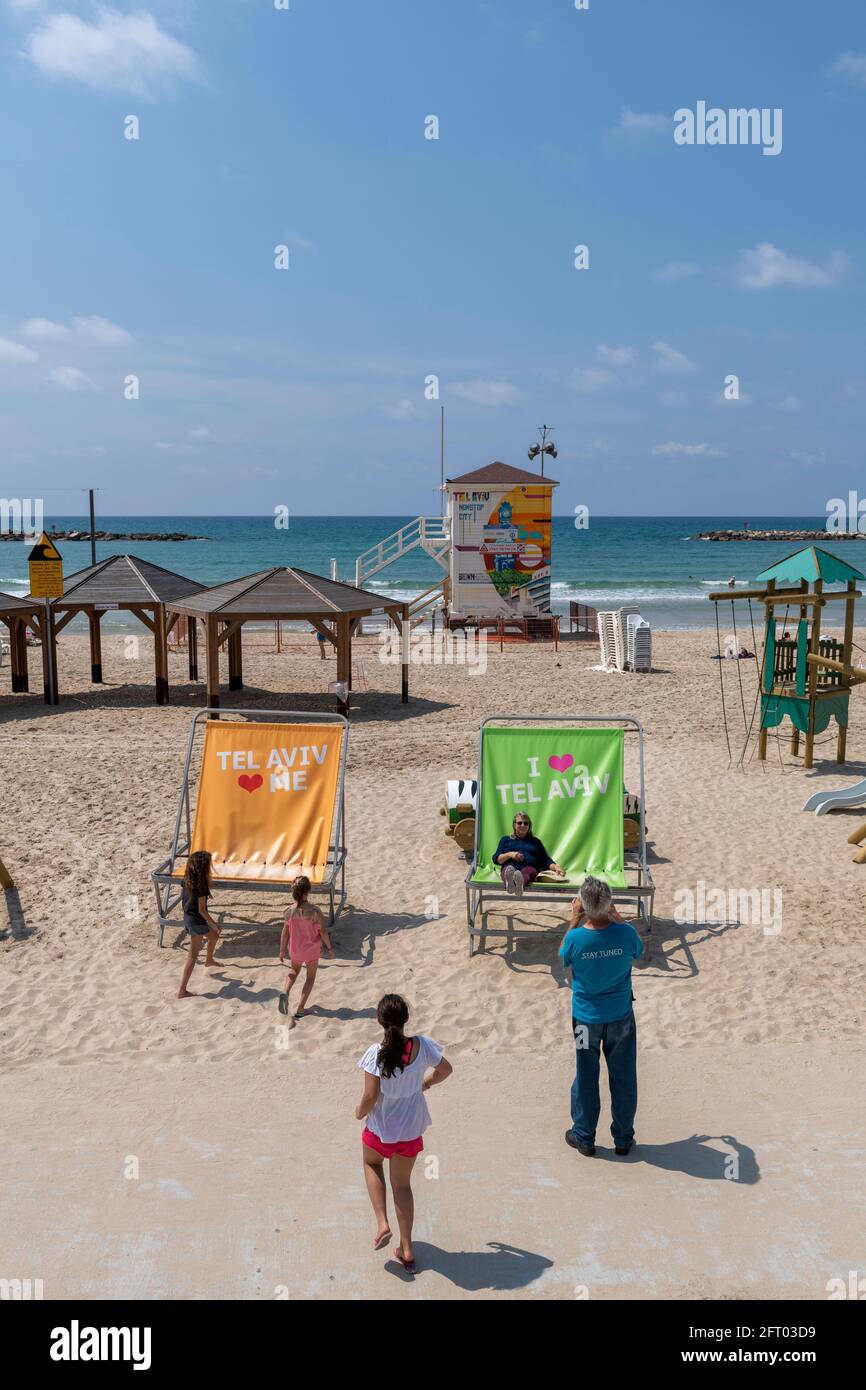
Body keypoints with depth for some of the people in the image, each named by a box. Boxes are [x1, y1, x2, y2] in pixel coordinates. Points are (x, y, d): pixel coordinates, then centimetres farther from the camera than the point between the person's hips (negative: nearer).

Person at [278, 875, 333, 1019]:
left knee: (294, 970, 32)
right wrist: (330, 948, -1)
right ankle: (300, 1009, 15)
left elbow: (285, 933, -4)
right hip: (312, 950, -3)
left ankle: (285, 993, 7)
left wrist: (282, 951, 10)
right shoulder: (314, 911, -23)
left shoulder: (290, 911, -14)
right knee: (310, 977, 18)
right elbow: (323, 932, -17)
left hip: (295, 950, 3)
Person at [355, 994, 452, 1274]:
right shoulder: (423, 1046, -17)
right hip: (412, 1129, 3)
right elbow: (446, 1069, 1)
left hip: (380, 1129, -2)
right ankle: (406, 1250, 27)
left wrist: (359, 1112, -1)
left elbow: (370, 1098, -23)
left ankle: (382, 1224, 17)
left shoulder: (376, 1054, -26)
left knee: (371, 1163, 31)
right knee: (402, 1184, 22)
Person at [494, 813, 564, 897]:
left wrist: (556, 867, 2)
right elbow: (496, 859, 18)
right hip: (510, 866, 0)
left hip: (529, 867, 0)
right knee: (509, 869, -40)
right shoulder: (506, 839, 30)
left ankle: (519, 883, -76)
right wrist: (510, 854, -1)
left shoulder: (535, 841, 32)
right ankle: (510, 882, -75)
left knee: (527, 872, -40)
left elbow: (545, 860, 23)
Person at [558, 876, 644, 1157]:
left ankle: (584, 1137, 28)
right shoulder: (625, 933, -21)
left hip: (586, 1017, -1)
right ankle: (623, 1139, 29)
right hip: (621, 1017, 1)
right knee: (623, 1077, 16)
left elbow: (563, 956, 1)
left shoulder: (575, 938, -24)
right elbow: (639, 950, 3)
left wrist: (575, 920, -1)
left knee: (586, 1077, 15)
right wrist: (616, 916, 5)